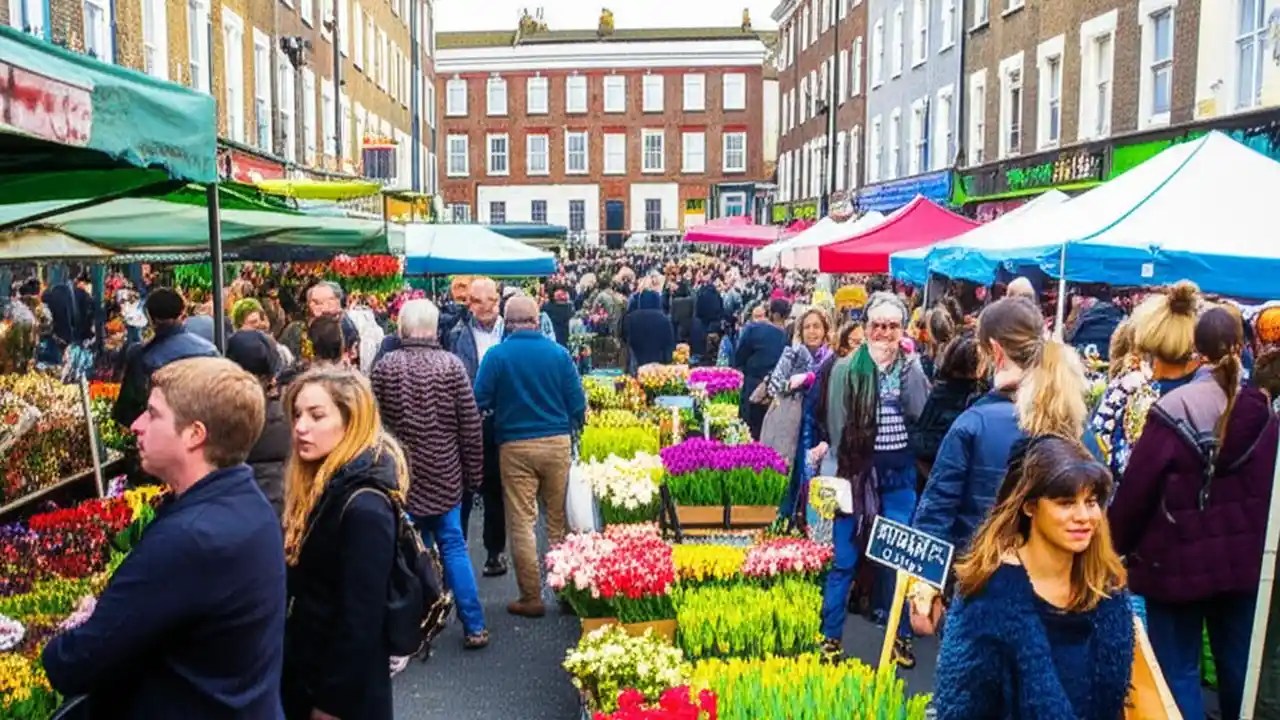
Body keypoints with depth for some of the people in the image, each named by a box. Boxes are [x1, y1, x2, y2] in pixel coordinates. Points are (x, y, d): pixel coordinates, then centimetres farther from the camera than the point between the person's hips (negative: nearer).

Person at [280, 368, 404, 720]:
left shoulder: (364, 508, -25)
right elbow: (304, 591, 10)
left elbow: (360, 623, -24)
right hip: (303, 677, 8)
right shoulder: (322, 486, 4)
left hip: (344, 691, -8)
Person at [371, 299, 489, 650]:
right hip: (444, 474, 0)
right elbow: (471, 424, -5)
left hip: (400, 474, 0)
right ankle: (474, 627, 12)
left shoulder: (384, 367, -5)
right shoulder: (451, 364, -6)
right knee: (453, 547, 10)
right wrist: (473, 473, 5)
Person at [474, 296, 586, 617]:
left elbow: (479, 402, -6)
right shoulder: (558, 353, -3)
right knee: (559, 519, 12)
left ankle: (531, 598, 9)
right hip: (556, 443, 2)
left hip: (515, 446, -2)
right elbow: (578, 404, -1)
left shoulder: (497, 355, -7)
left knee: (521, 523, 6)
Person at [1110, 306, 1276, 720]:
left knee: (1178, 670, 6)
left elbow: (1136, 488, -12)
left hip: (1177, 560, -4)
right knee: (1237, 666, 19)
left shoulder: (1173, 411, -16)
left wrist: (1117, 544, 1)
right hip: (1242, 559, 5)